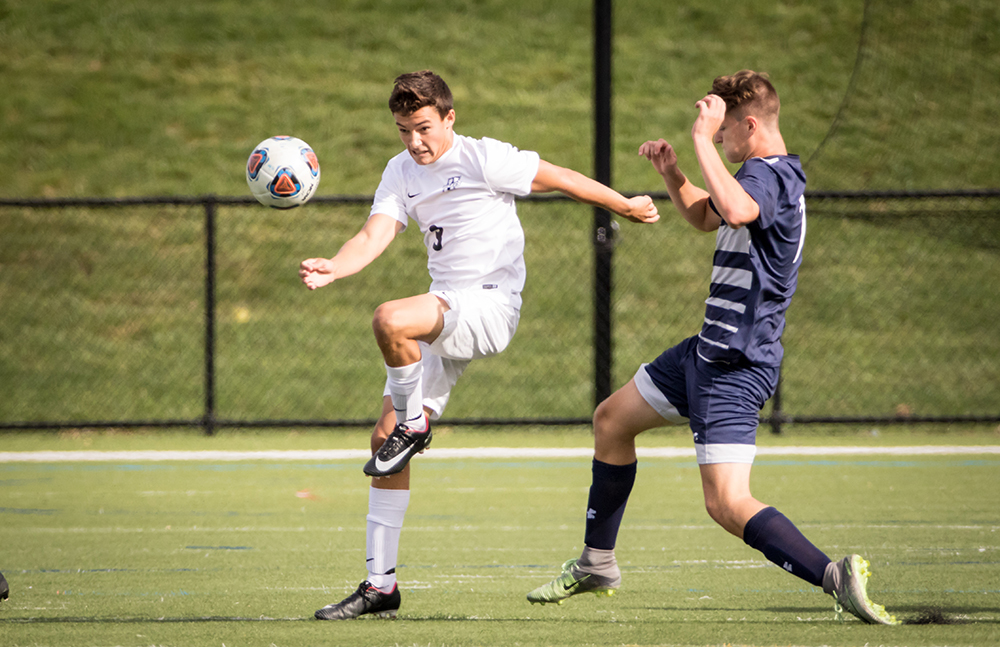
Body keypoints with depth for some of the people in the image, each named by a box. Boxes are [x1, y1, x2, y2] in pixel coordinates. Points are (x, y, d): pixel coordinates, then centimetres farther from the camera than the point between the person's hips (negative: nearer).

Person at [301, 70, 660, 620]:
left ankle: (414, 425, -8)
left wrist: (627, 207, 8)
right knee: (384, 438, 2)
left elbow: (560, 179, 0)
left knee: (390, 320, -35)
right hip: (444, 317, 7)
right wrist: (333, 268, -24)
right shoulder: (401, 172, 10)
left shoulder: (484, 158, -8)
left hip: (491, 302, -7)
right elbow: (375, 235, -4)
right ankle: (380, 585, 7)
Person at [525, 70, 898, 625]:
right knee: (611, 419, 24)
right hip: (708, 350, 11)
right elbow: (703, 216, 29)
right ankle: (596, 566, 36)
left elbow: (734, 210, -45)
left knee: (726, 502, -20)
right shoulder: (763, 174, 12)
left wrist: (703, 138, -34)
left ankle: (835, 576, -26)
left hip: (736, 368, -11)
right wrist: (671, 172, 11)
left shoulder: (770, 175, -21)